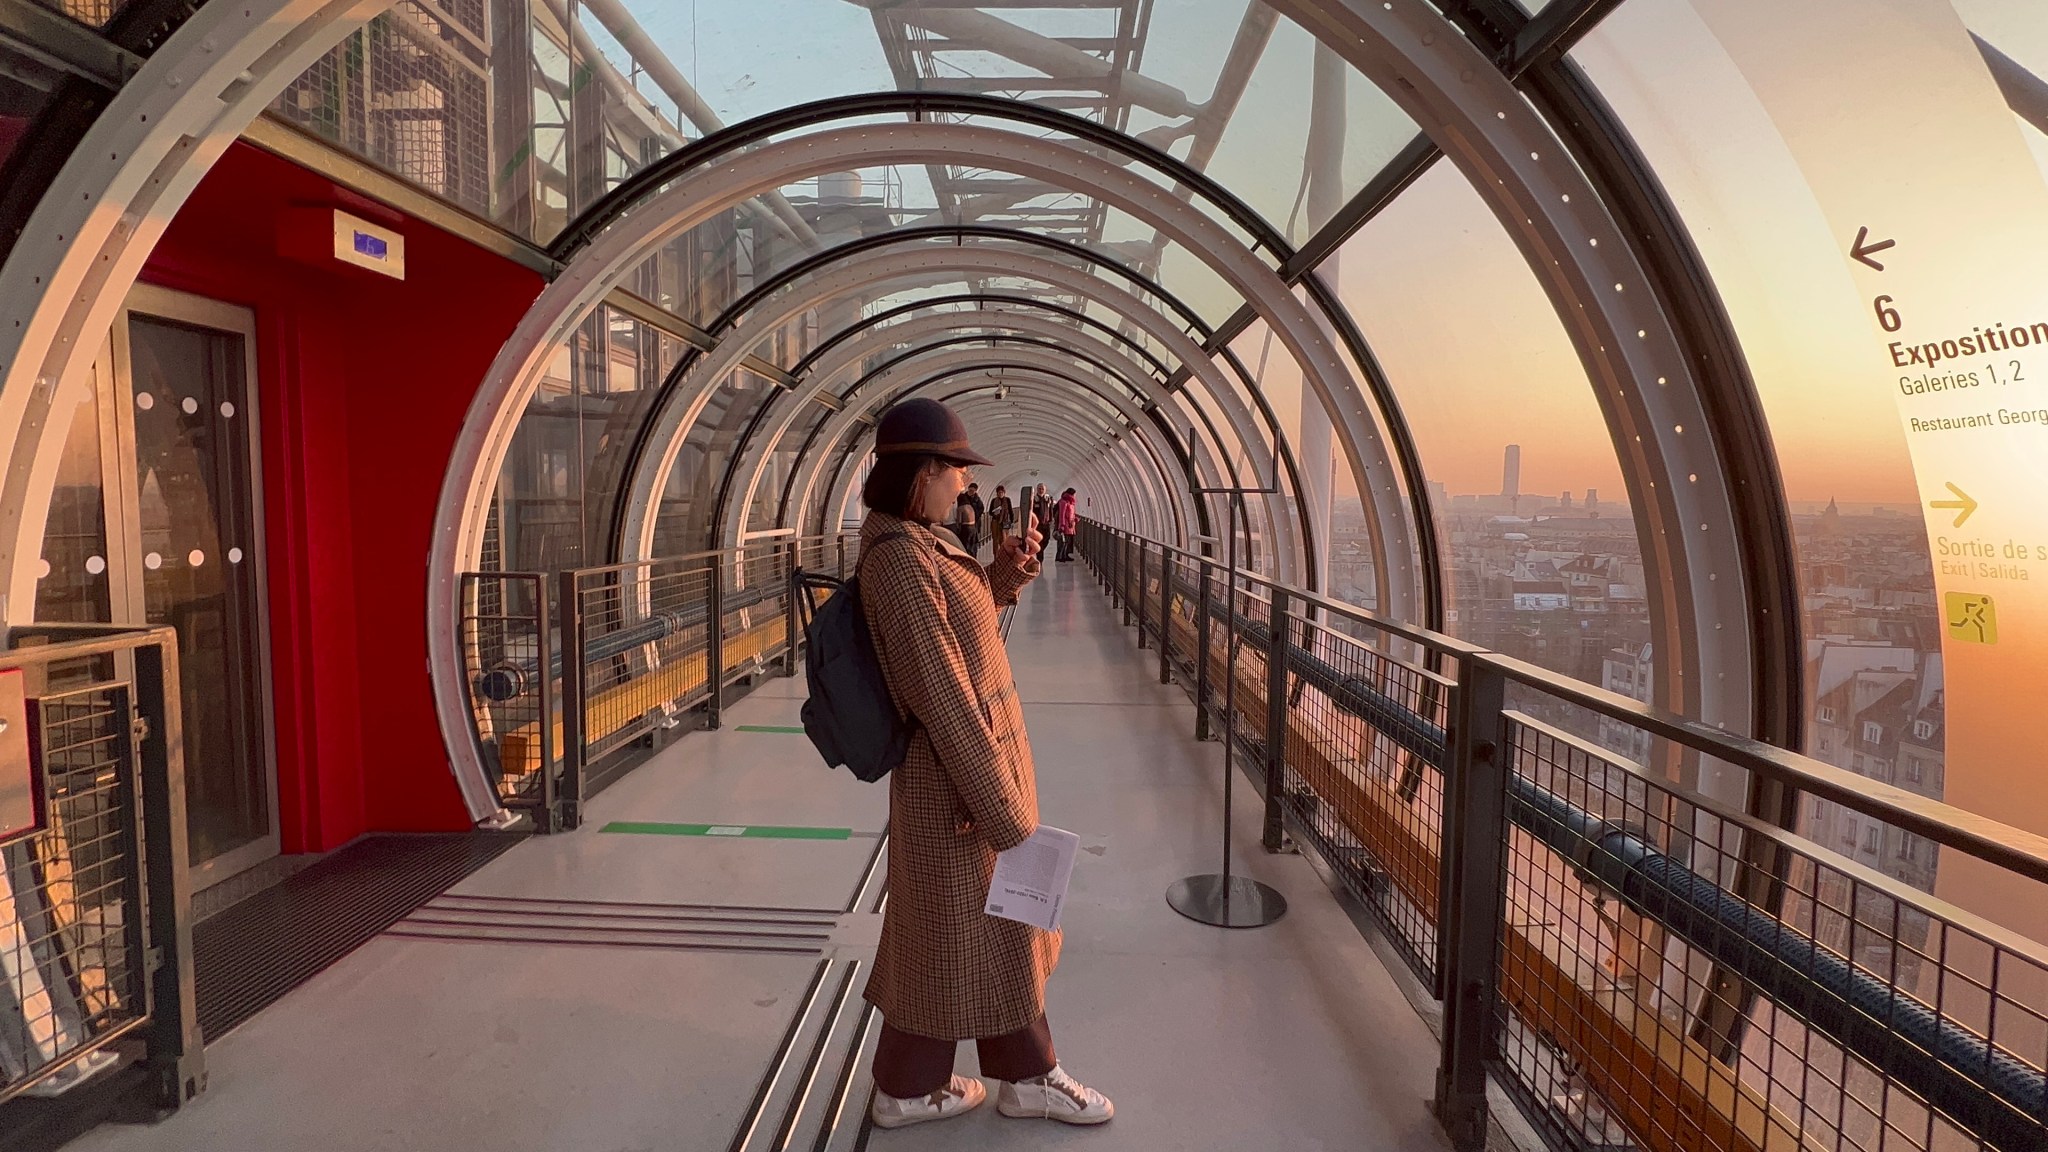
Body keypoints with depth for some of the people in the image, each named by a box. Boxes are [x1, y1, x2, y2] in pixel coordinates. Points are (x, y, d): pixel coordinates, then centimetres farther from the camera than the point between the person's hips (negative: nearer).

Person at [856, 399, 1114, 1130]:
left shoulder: (916, 542, 6)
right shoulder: (899, 557, -24)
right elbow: (941, 696, -25)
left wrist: (1001, 574, 5)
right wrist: (1002, 808, -20)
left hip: (979, 757, 10)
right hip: (957, 776, -10)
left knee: (1000, 924, 20)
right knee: (950, 935, 9)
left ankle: (1026, 1075, 36)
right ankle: (905, 1089, 30)